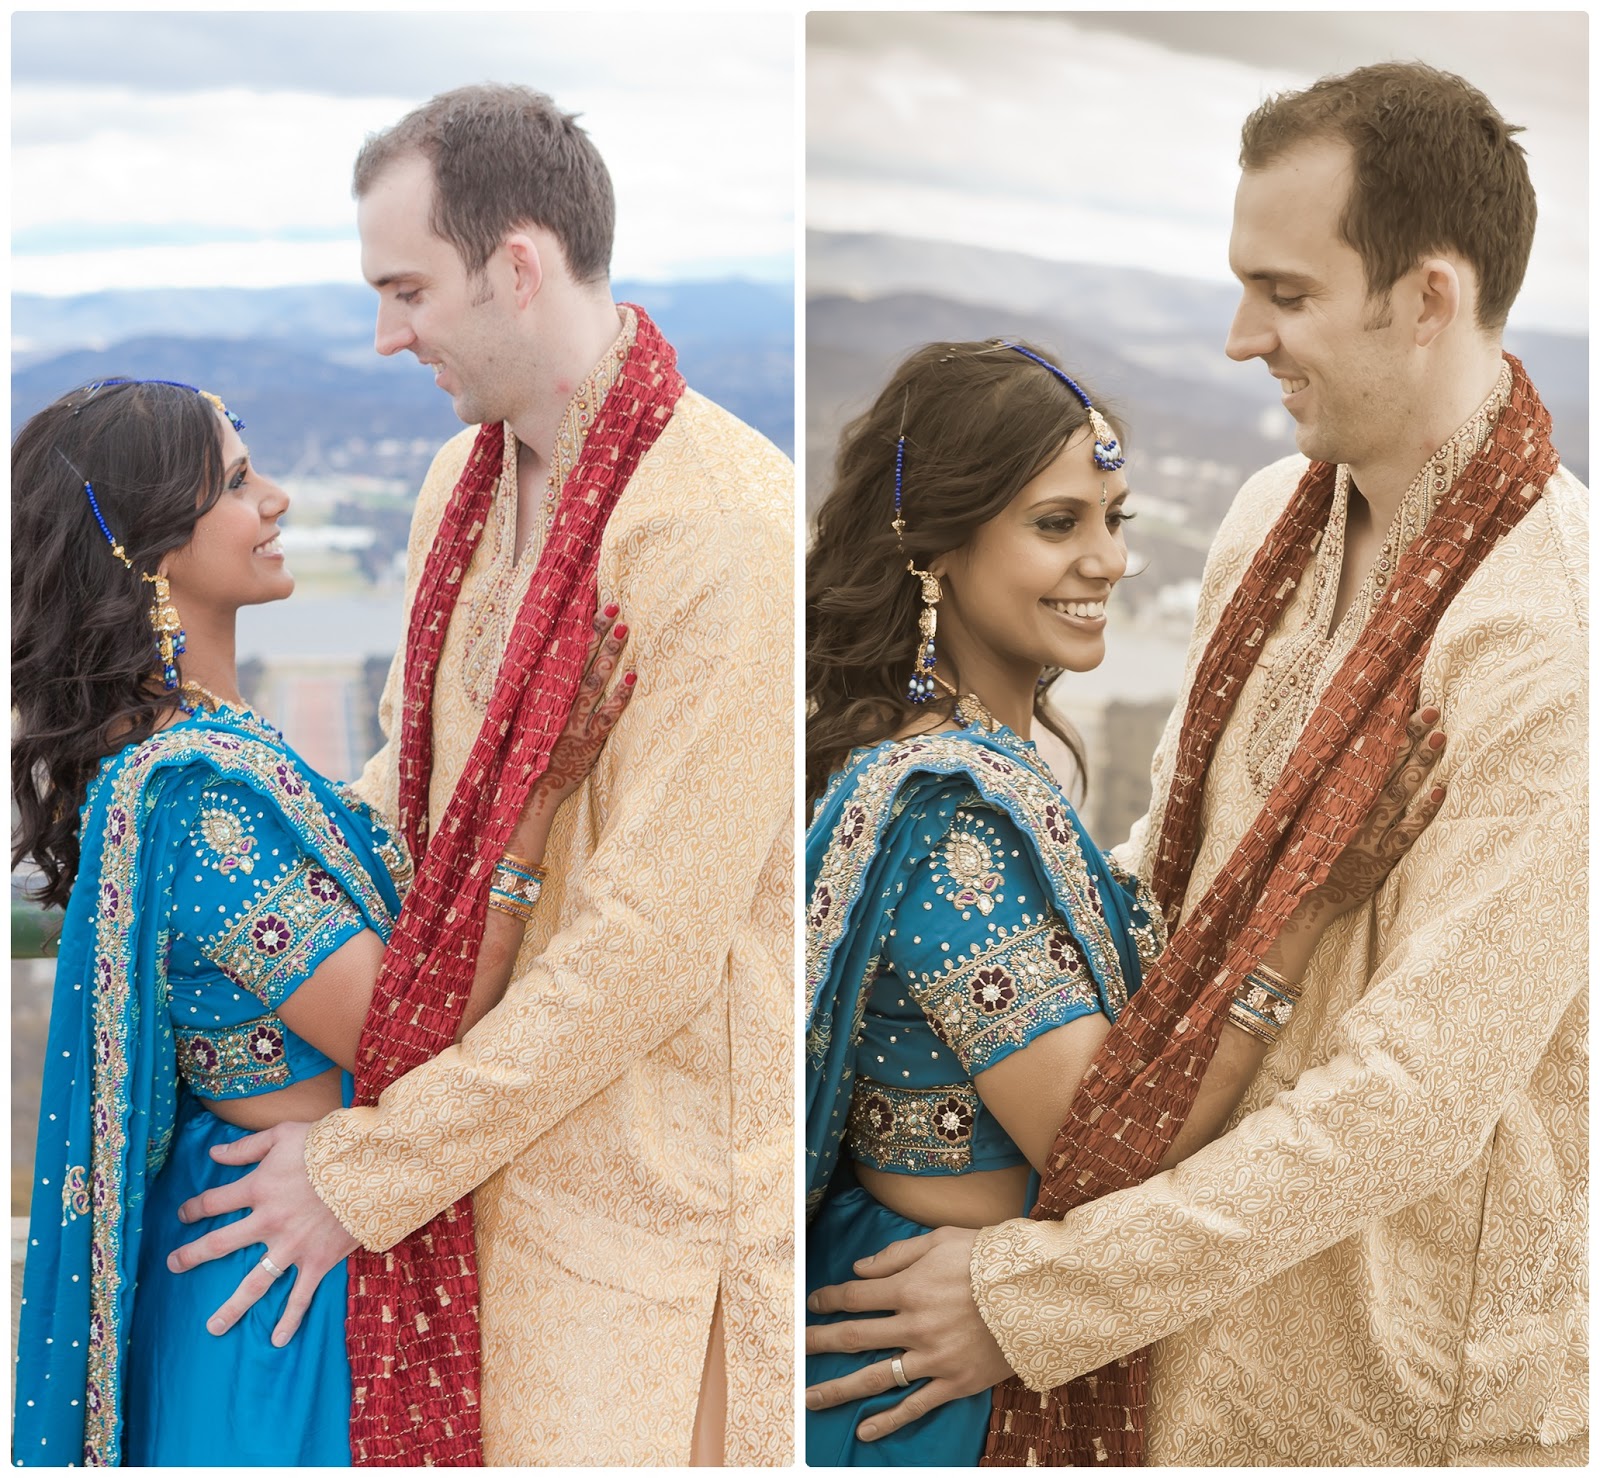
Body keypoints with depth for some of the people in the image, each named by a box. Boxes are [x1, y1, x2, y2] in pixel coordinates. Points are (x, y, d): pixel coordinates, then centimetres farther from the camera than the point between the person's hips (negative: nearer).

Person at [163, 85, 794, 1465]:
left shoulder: (728, 525, -24)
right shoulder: (465, 483, 5)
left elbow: (651, 942, -24)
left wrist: (371, 1166, -17)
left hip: (644, 1150, -7)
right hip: (479, 1119, 7)